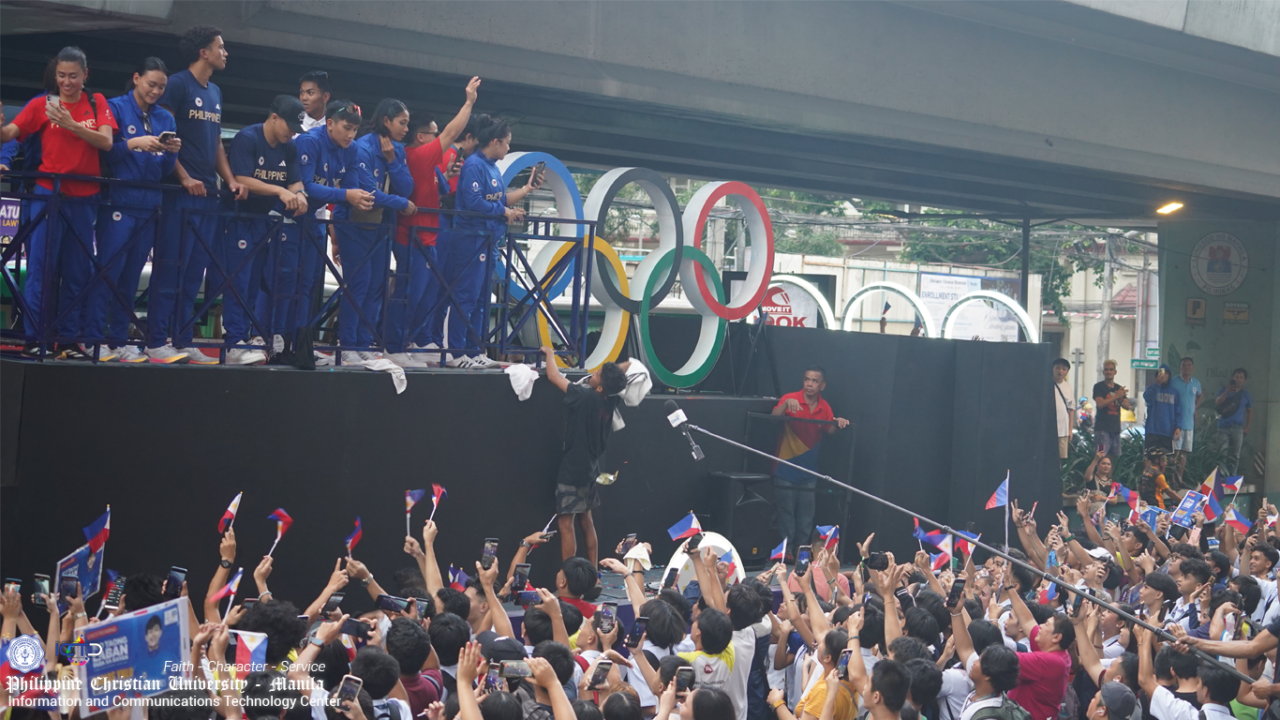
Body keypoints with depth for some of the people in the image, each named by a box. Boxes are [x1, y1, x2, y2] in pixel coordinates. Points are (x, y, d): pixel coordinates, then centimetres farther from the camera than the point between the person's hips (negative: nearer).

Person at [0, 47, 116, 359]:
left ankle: (70, 338, 12)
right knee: (41, 267, -5)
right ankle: (35, 338, -1)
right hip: (48, 194, -2)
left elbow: (106, 142, -10)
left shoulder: (96, 103, 5)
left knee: (78, 270, 6)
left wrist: (71, 125, -23)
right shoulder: (42, 104, 0)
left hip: (84, 198, 2)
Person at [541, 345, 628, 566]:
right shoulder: (612, 400, -3)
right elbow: (627, 366, 17)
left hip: (572, 470, -8)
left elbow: (553, 376, -14)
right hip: (589, 469, 8)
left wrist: (549, 354, 2)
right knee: (585, 520, 18)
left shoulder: (585, 397, -22)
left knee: (566, 523, -5)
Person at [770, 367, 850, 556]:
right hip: (786, 467, -4)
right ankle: (786, 550, 7)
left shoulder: (824, 407, 5)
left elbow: (829, 431, 9)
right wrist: (786, 404, -36)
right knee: (786, 511, -1)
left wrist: (838, 423, -11)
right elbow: (774, 418, -19)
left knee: (806, 515, 7)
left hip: (809, 469, 4)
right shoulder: (790, 399, -7)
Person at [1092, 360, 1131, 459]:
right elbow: (1100, 404, -13)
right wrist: (1116, 396, -15)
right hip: (1102, 428, -6)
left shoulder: (1119, 388, 18)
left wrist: (1121, 400, -10)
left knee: (1116, 457, 5)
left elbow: (1127, 406, 11)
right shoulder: (1099, 387, 1)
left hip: (1116, 428, 6)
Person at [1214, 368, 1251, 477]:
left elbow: (1250, 411, 19)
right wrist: (1227, 392, -20)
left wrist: (1247, 426, 10)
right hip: (1223, 427, -2)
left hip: (1238, 428, 2)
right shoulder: (1224, 390, 7)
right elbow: (1217, 403, -9)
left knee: (1235, 456, 2)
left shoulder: (1245, 395, 12)